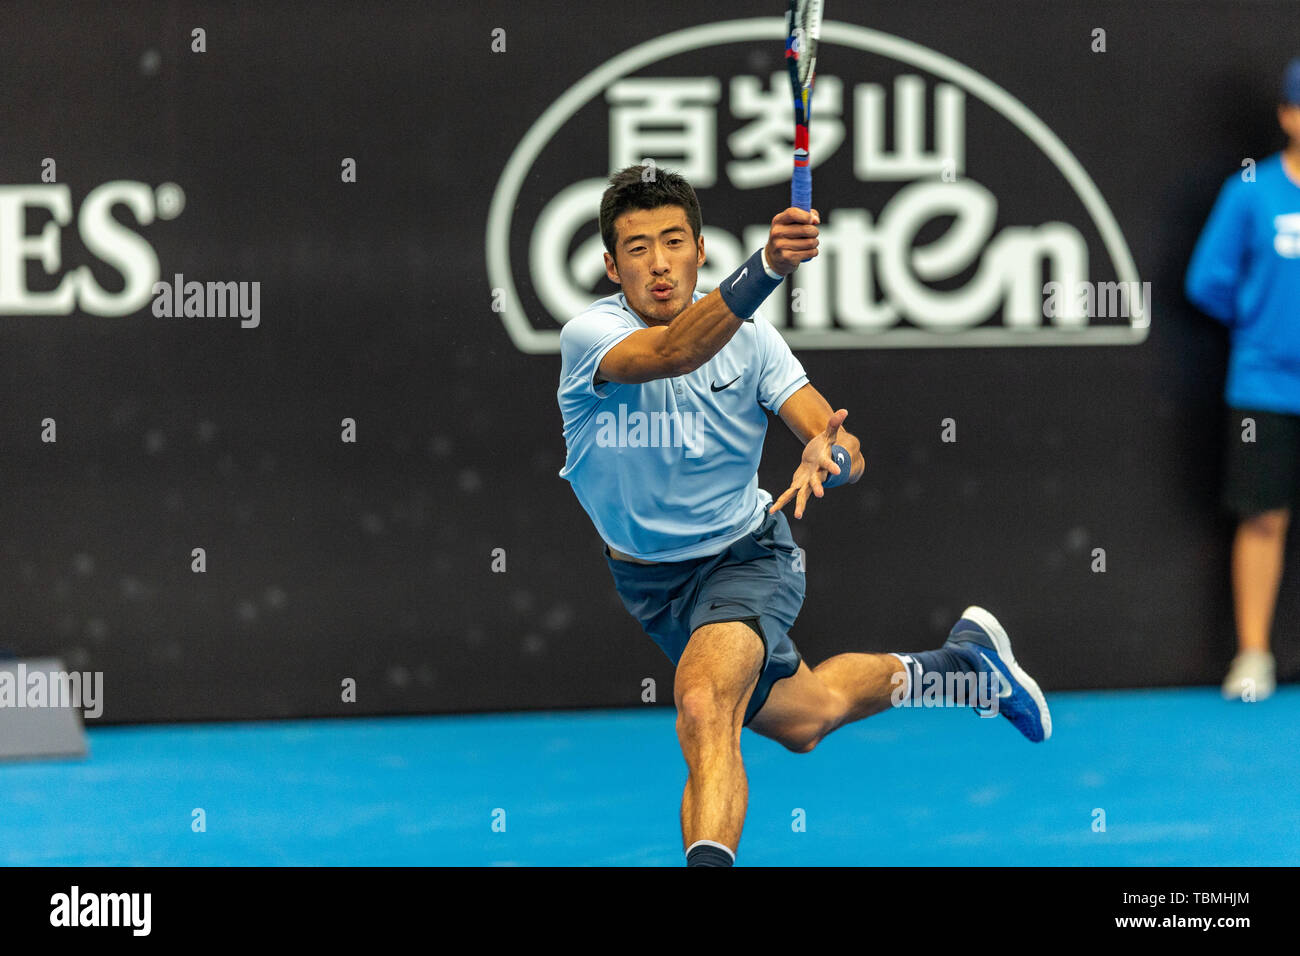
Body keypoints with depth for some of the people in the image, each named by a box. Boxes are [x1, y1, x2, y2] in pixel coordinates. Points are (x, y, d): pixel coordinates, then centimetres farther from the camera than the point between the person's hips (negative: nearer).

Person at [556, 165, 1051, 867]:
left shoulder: (748, 339, -17)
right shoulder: (588, 336, -23)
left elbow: (846, 451, -20)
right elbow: (670, 353, -46)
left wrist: (826, 455, -47)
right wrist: (766, 267, -62)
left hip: (741, 554, -3)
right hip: (644, 577, 3)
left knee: (702, 706, -34)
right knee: (800, 720, 22)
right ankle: (959, 665, 45)